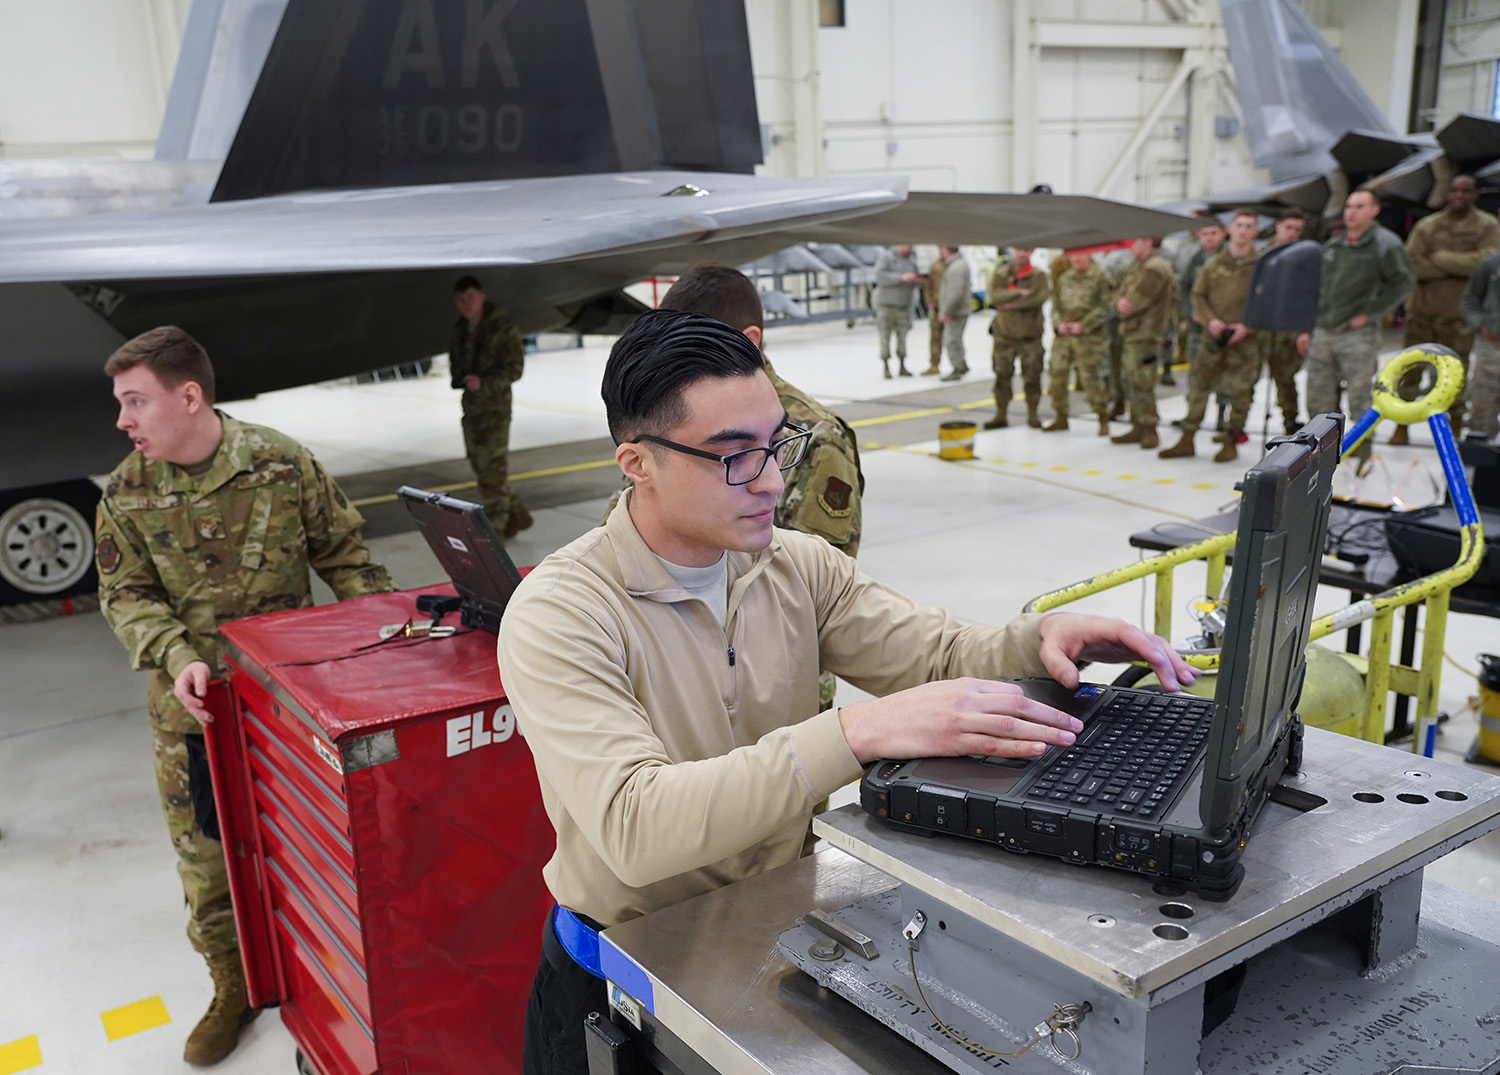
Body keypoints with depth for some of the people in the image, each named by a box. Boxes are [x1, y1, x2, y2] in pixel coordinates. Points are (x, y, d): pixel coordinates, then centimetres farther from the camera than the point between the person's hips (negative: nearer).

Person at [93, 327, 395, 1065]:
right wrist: (179, 658, -22)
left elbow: (342, 552, -1)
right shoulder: (127, 495, -4)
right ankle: (234, 989, 31)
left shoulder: (282, 463, -10)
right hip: (191, 703, 2)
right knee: (205, 857, 10)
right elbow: (126, 596, -4)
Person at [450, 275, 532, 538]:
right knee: (480, 467, 13)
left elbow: (515, 368, -11)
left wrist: (484, 382, -24)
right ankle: (517, 516, 28)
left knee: (493, 469, -8)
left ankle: (493, 531, -4)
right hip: (471, 405, 8)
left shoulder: (502, 328, -10)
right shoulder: (460, 329, 10)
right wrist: (458, 378, 0)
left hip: (495, 405, -8)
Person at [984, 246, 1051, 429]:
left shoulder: (1038, 275, 0)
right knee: (1002, 375, 2)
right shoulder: (1000, 274, 5)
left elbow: (1040, 297, -17)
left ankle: (1032, 414, 17)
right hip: (1004, 333, 1)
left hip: (1030, 335, -1)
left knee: (1032, 376, 3)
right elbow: (995, 296, -12)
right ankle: (1000, 415, 11)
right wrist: (1020, 293, -21)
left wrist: (1010, 304, -15)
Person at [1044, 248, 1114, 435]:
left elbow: (1104, 308, -8)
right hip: (1063, 334, 6)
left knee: (1090, 376, -8)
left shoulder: (1099, 277, -3)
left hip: (1088, 336, -6)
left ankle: (1103, 418, 5)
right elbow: (1056, 303, 15)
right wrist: (1059, 323, -3)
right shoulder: (1064, 278, 14)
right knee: (1057, 372, 5)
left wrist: (1083, 325, -15)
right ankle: (1061, 418, 19)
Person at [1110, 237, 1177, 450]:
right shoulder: (1137, 267, 20)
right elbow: (1121, 297, 18)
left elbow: (1137, 301, -17)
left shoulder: (1155, 268, -13)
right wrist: (1119, 303, -1)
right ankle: (1138, 429, 22)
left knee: (1142, 383, -10)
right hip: (1130, 333, 10)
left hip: (1145, 335, -10)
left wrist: (1126, 306, 0)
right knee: (1129, 381, 14)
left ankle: (1149, 432, -4)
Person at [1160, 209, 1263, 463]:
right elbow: (1198, 295, 10)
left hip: (1246, 339, -2)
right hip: (1214, 336, 3)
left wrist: (1246, 326, -13)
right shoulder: (1214, 264, 8)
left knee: (1240, 391, 0)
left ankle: (1231, 442, 12)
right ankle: (1187, 440, 11)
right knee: (1198, 383, 3)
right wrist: (1210, 319, -7)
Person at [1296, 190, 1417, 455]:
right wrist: (1307, 329, 17)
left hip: (1358, 335, -6)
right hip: (1323, 333, 6)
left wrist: (1369, 314, -11)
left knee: (1360, 398, -3)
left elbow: (1404, 281, -8)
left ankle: (1361, 455, 6)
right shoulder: (1332, 245, 15)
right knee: (1317, 397, 8)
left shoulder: (1385, 244, -4)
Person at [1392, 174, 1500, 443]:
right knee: (1410, 369, 2)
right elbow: (1412, 264, -9)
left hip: (1458, 315, -1)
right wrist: (1457, 267, -13)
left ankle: (1456, 427, 19)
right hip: (1422, 310, 1)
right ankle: (1402, 425, 11)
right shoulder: (1427, 225, 4)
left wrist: (1438, 257, -11)